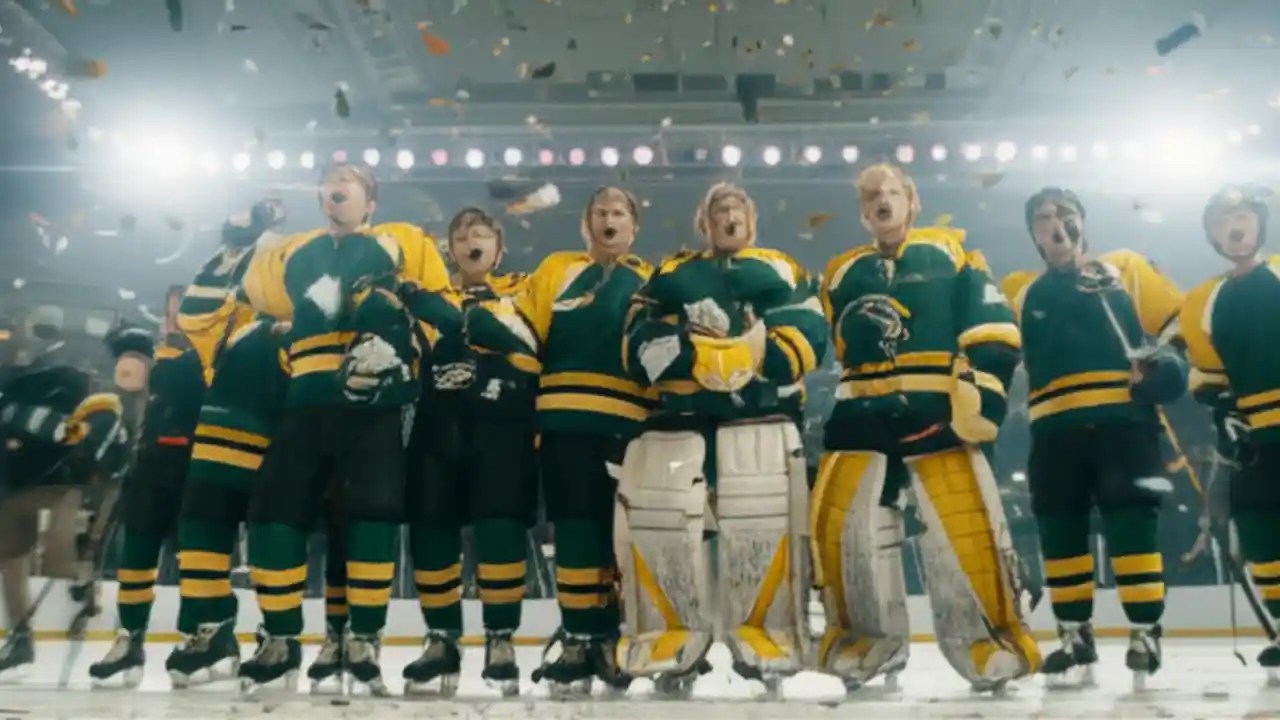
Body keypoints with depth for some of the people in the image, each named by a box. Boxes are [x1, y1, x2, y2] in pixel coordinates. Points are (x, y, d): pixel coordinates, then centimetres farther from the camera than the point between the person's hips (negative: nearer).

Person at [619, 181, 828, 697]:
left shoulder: (784, 272, 16)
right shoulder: (669, 276, 19)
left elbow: (807, 338, -1)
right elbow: (642, 346, 3)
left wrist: (753, 356, -18)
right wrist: (702, 355, -14)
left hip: (761, 415, -1)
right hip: (679, 413, 2)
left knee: (762, 523, -15)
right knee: (659, 520, -9)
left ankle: (762, 636, -1)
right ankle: (674, 638, 3)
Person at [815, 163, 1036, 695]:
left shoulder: (952, 254, 8)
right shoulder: (841, 273, 19)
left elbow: (994, 332, -1)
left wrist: (983, 389, -12)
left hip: (938, 410, -3)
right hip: (861, 412, 4)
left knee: (966, 523, -10)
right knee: (838, 520, -2)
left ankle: (992, 637, 8)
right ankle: (868, 641, 12)